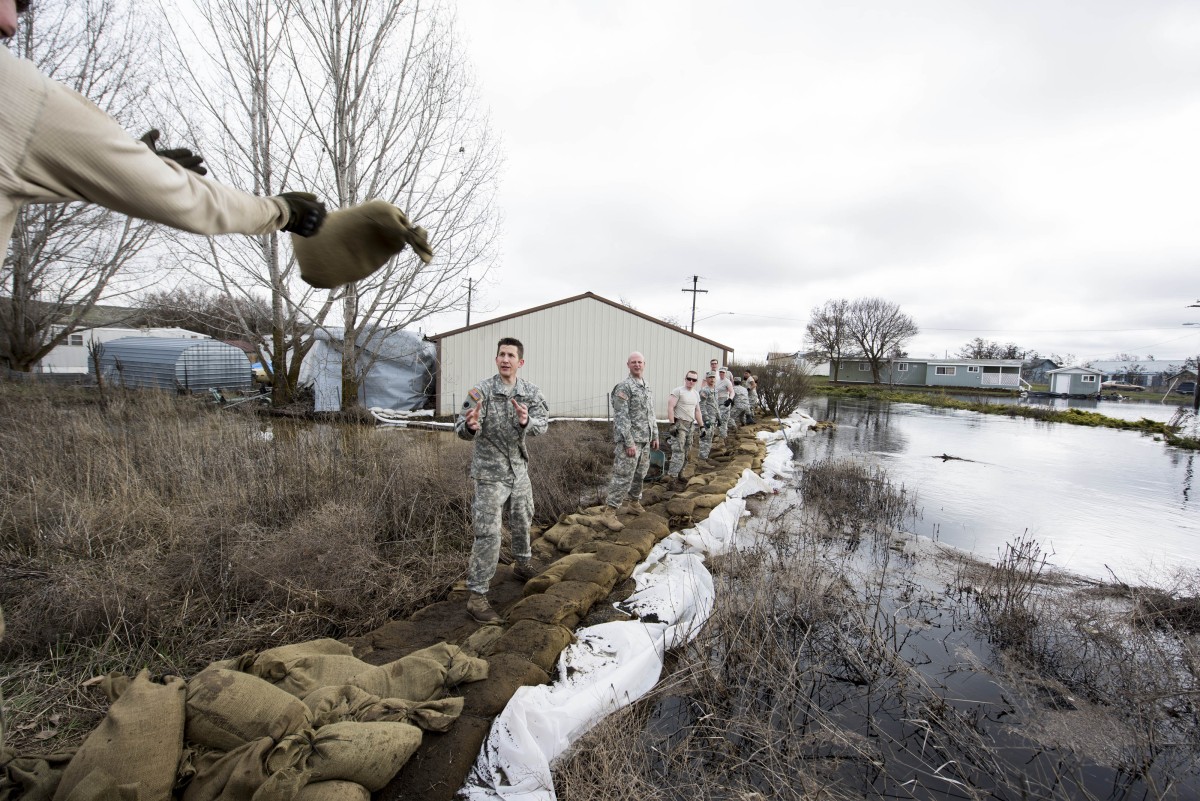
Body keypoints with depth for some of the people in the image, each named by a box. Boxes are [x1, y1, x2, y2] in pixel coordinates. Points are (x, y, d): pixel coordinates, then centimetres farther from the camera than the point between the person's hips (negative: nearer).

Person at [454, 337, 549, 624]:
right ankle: (476, 595, 4)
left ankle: (523, 565, 47)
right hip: (490, 471, -5)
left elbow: (543, 423, -10)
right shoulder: (482, 390, -16)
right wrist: (470, 426, -44)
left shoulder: (530, 392, -2)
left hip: (519, 468, 6)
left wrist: (527, 421, -33)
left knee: (522, 522, 23)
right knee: (488, 533, -7)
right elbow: (461, 428, -20)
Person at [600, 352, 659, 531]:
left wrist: (655, 436, 17)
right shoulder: (624, 387, -12)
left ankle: (635, 504, 33)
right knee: (623, 476, -9)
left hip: (645, 440, 8)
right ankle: (609, 512, -4)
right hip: (629, 440, -8)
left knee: (640, 474, 17)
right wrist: (629, 442, -21)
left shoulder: (647, 387, 14)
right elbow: (621, 417, -18)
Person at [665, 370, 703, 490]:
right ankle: (673, 480, -13)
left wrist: (702, 426, 17)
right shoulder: (678, 391, -9)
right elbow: (670, 407, -16)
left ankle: (678, 475, 23)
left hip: (691, 426, 8)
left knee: (685, 453, 12)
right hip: (679, 425, -8)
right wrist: (672, 424, -22)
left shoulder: (696, 394, 15)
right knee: (678, 452, -14)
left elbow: (697, 411, 21)